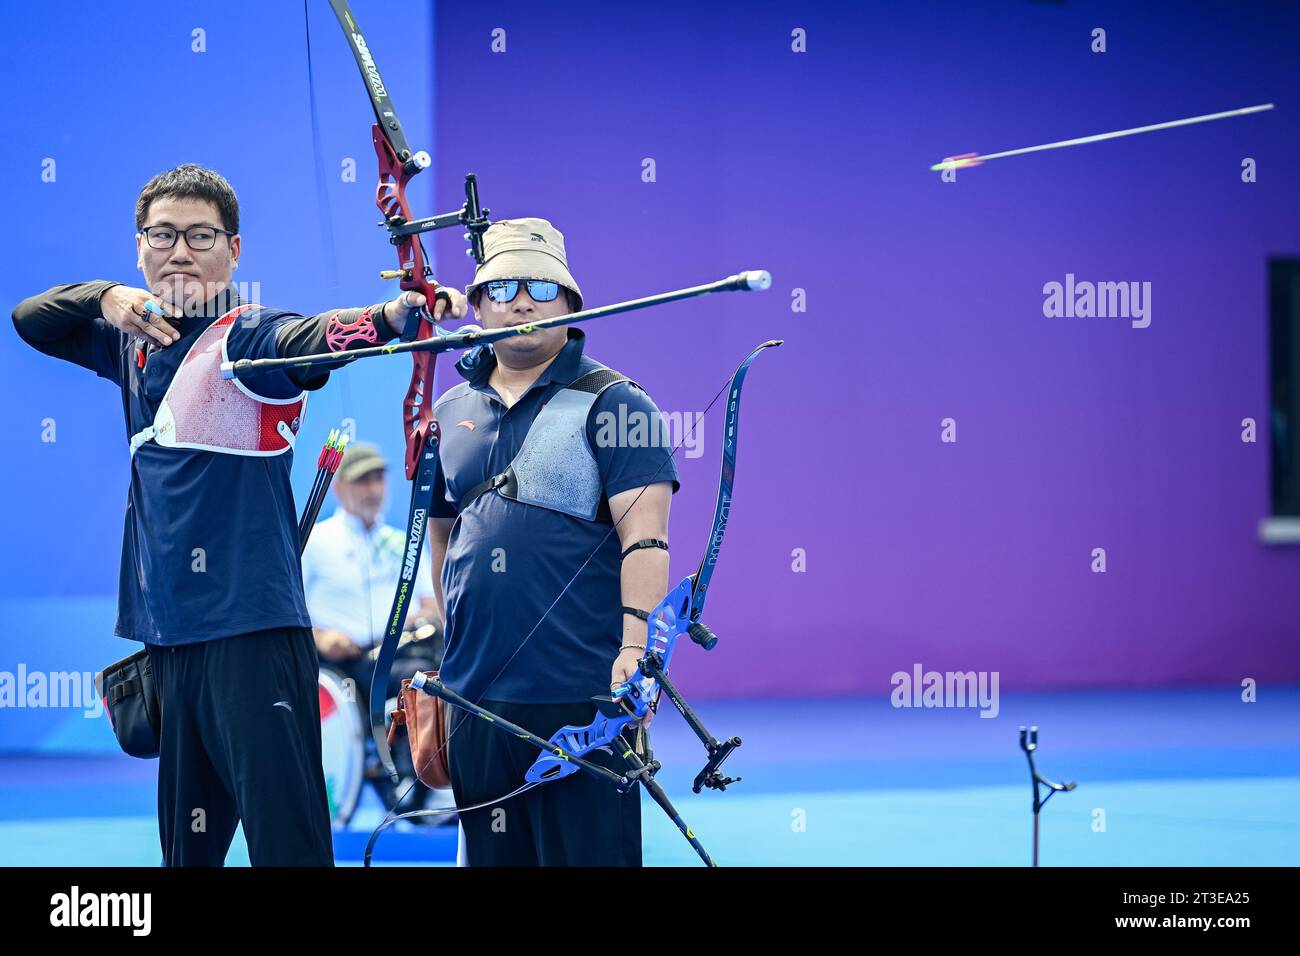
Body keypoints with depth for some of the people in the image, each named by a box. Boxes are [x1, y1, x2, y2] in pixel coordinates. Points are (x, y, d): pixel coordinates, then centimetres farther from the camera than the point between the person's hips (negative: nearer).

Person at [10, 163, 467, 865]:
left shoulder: (244, 337, -7)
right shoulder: (136, 343, 15)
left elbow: (310, 338, -27)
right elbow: (30, 319, 20)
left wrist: (394, 314, -50)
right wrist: (105, 297, -1)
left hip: (251, 631, -7)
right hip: (170, 638, 7)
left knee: (286, 837, -14)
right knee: (186, 841, 13)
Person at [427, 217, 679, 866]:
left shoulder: (610, 404, -2)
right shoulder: (449, 414, 15)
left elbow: (644, 535, -12)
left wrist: (637, 647, -23)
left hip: (581, 696, -5)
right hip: (475, 697, 6)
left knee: (588, 852, -5)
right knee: (491, 857, 9)